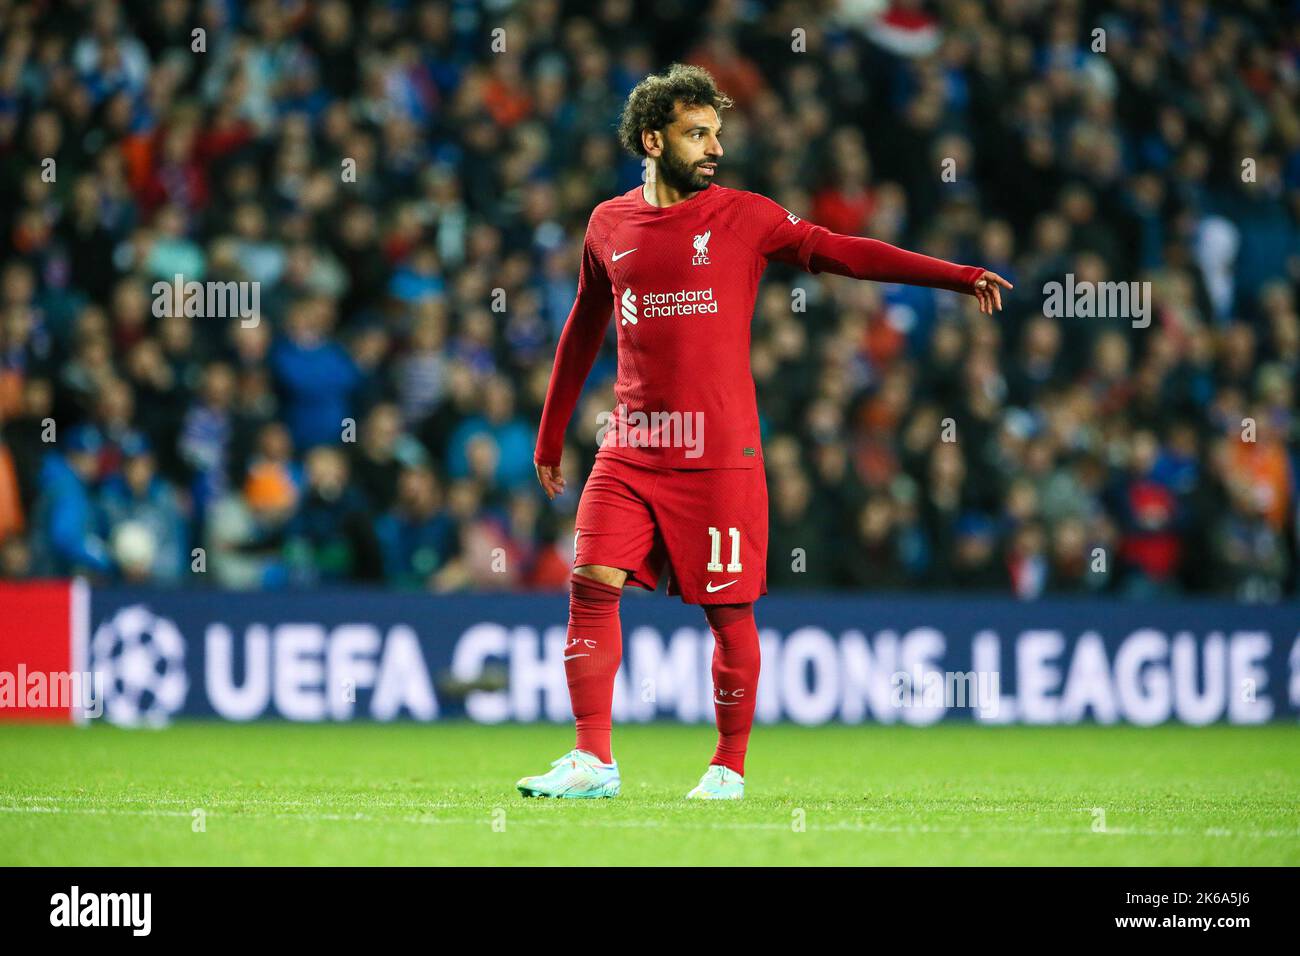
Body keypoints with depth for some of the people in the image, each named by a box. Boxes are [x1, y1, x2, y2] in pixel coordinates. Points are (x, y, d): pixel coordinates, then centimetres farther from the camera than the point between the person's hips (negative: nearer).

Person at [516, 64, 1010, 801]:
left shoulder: (745, 217, 2)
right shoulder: (610, 225, 10)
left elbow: (842, 252, -4)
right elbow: (583, 331, 21)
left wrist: (959, 277, -13)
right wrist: (551, 437, 26)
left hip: (719, 454, -2)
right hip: (630, 450, 2)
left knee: (730, 610, 0)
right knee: (593, 582, -10)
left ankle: (730, 767, 13)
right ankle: (593, 762, -5)